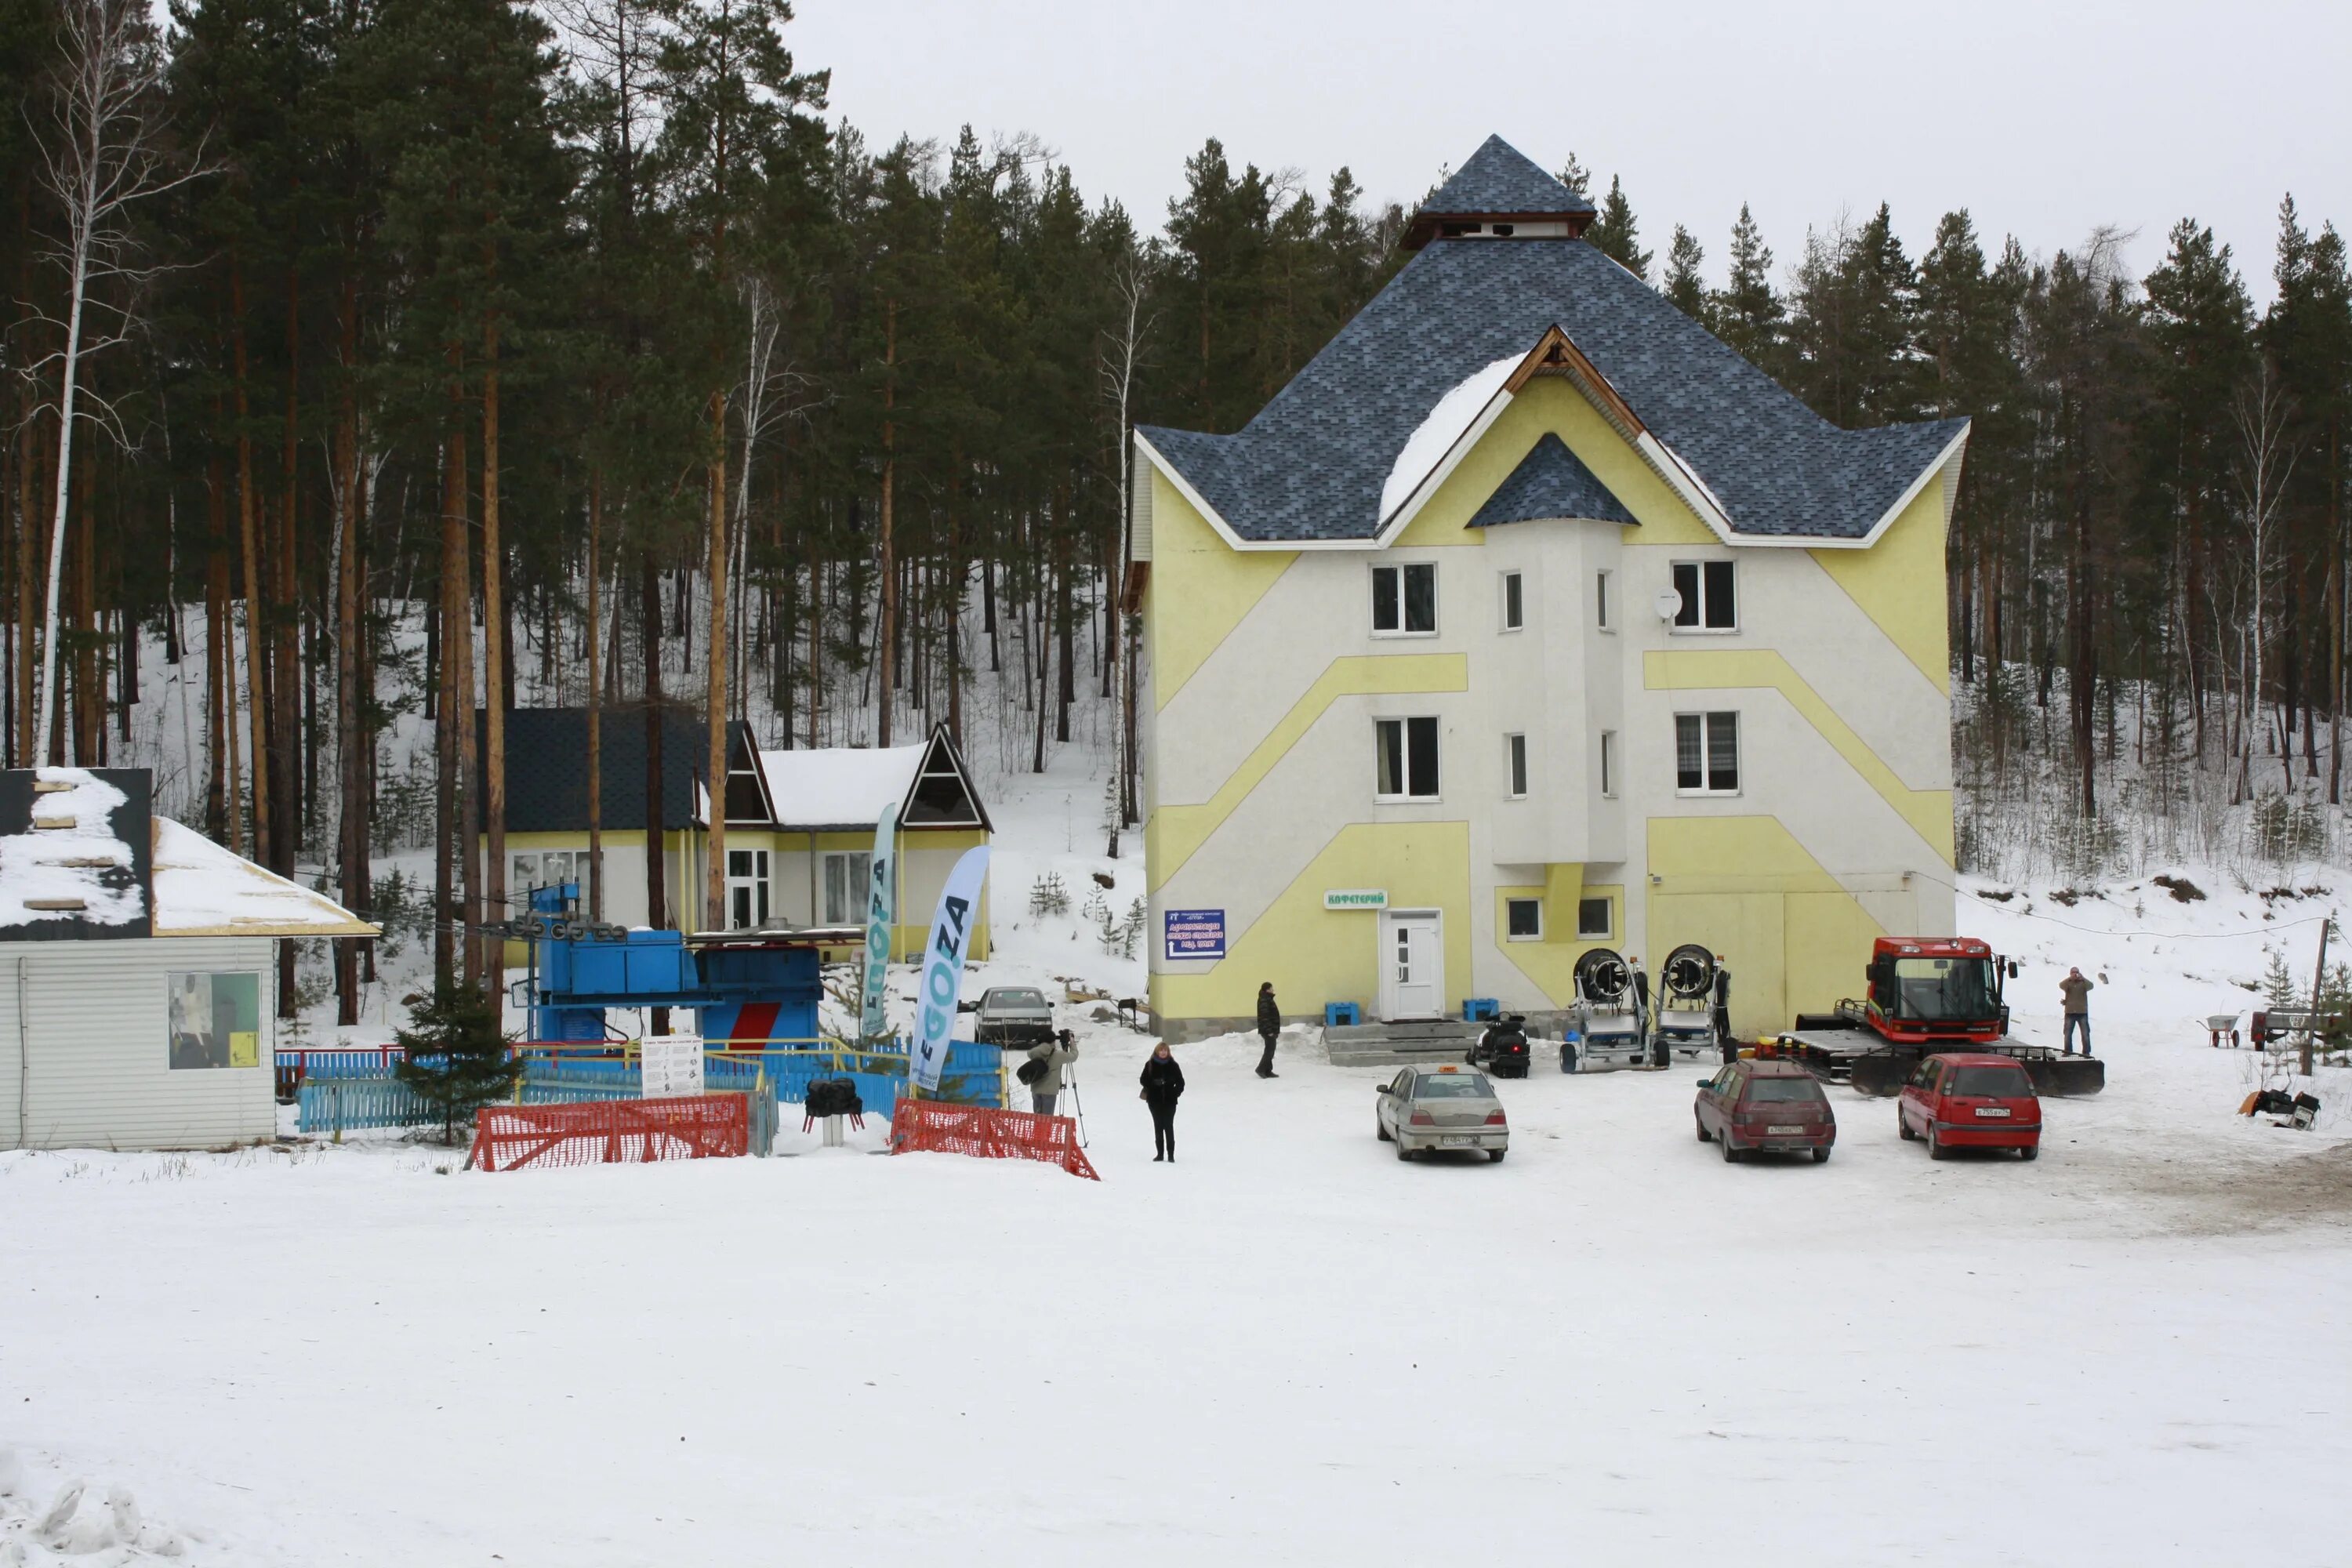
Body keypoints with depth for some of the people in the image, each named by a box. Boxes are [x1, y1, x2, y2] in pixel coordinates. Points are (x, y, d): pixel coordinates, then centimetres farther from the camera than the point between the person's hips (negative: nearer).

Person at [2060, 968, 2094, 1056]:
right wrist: (2070, 978, -25)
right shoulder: (2068, 983, 5)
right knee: (2068, 1033, 4)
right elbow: (2061, 986, -16)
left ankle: (2086, 1052, 5)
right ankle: (2068, 1051, 14)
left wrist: (2082, 978, -23)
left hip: (2082, 1012, -1)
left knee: (2085, 1033, -1)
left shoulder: (2083, 983, 5)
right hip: (2070, 1012, 1)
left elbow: (2090, 986, -15)